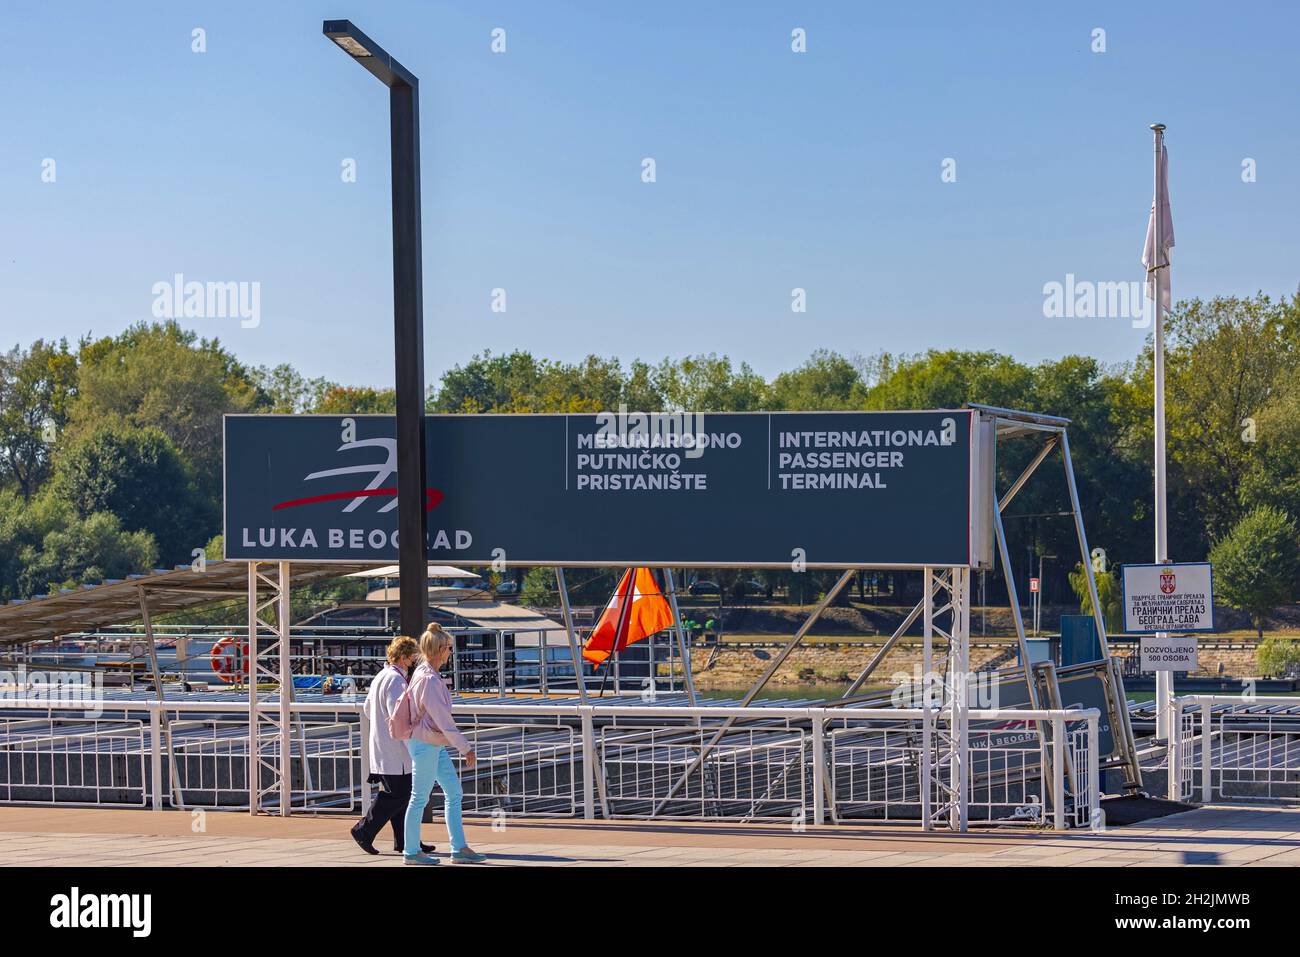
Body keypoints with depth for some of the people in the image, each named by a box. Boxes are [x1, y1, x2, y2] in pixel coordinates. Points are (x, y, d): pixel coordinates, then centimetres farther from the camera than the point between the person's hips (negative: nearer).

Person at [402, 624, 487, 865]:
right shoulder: (429, 679, -20)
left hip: (434, 744, 10)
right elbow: (442, 719, -21)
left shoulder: (423, 674, 10)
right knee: (420, 798, 0)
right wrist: (466, 748, -18)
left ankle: (459, 848, 10)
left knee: (454, 792, 9)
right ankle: (411, 852, 9)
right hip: (425, 744, -10)